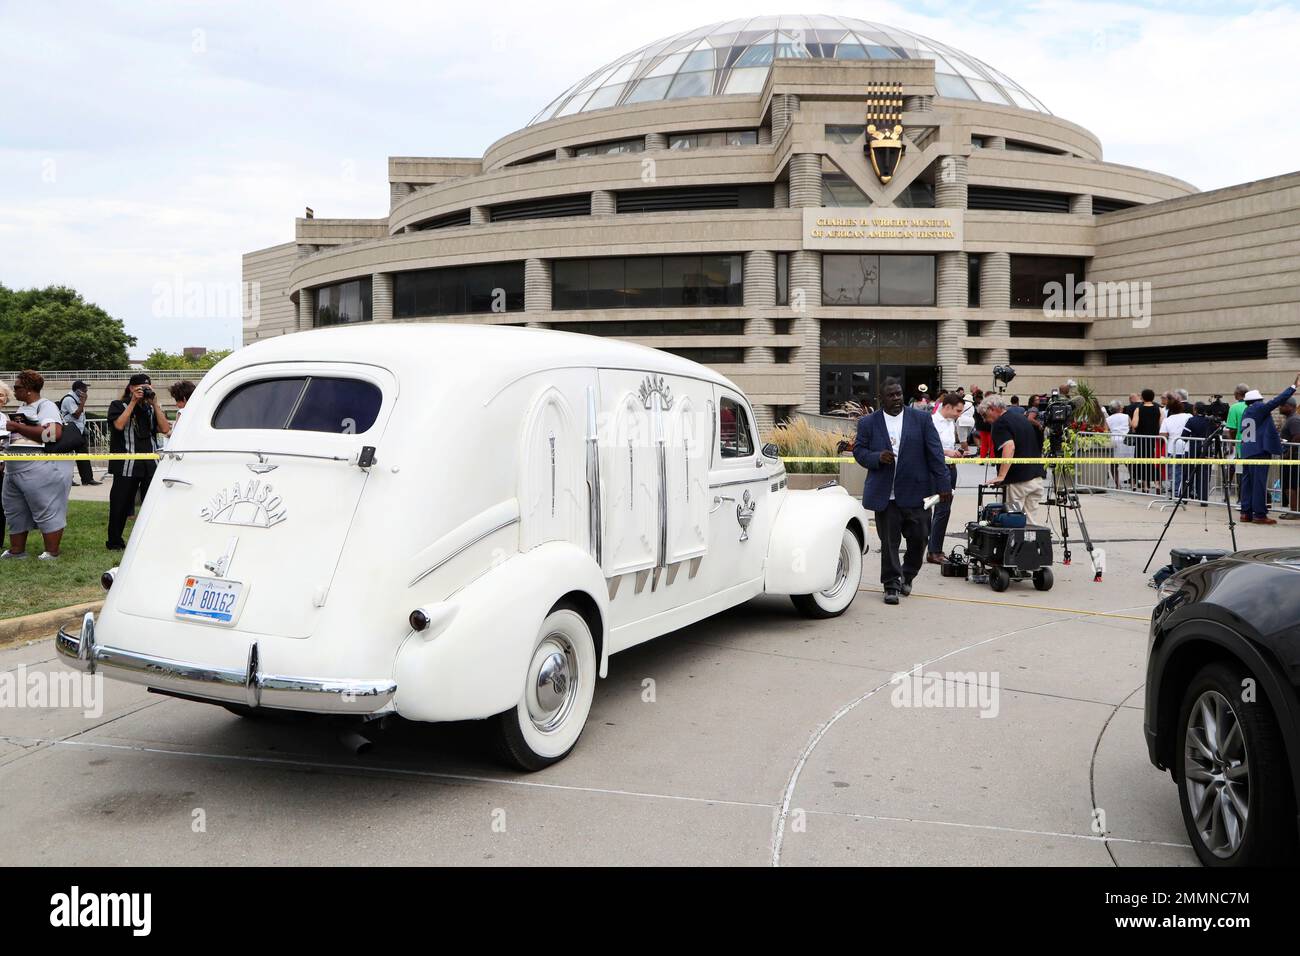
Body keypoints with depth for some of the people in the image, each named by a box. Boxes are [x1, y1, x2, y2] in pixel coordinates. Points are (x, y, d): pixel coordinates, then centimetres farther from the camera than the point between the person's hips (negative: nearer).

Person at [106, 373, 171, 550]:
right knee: (120, 504, 4)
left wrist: (155, 404, -2)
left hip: (150, 464, 3)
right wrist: (133, 402, -9)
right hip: (126, 465, -3)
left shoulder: (151, 408, 17)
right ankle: (114, 542, 18)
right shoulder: (118, 405, 6)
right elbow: (119, 425, -14)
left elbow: (165, 429, 3)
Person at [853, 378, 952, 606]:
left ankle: (907, 576, 29)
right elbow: (859, 451, 5)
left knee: (919, 537, 5)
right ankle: (891, 585, 13)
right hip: (884, 495, -1)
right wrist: (877, 457, -16)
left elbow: (935, 453, 2)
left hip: (915, 493, 1)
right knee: (889, 542, 2)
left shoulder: (921, 419, 4)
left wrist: (944, 485, -3)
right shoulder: (868, 422, 5)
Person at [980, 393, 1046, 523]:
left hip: (1018, 480, -8)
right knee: (1031, 523, 9)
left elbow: (1009, 447, -24)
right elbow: (1039, 445, 26)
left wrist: (1001, 476, -27)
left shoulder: (999, 424, -8)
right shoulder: (1023, 419, 19)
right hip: (1037, 477, 8)